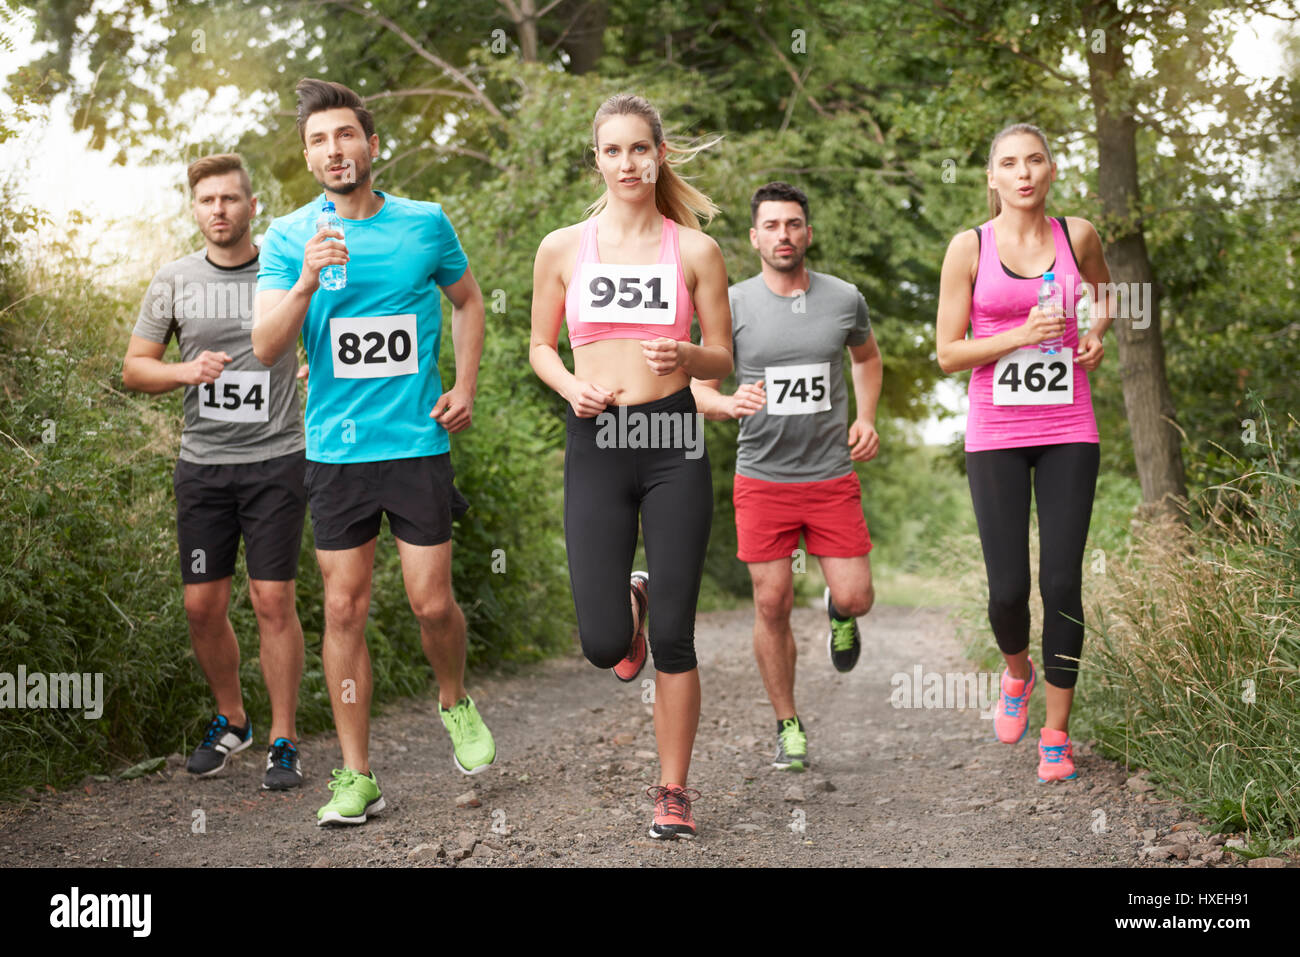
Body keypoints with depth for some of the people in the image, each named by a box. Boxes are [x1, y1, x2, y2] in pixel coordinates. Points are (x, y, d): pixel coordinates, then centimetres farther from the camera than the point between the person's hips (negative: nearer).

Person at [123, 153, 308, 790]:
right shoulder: (175, 281, 6)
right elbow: (133, 368, 8)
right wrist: (187, 371, -11)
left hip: (275, 459, -2)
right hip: (202, 463, 3)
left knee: (273, 600, -6)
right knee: (203, 605, 5)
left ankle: (284, 741, 5)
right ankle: (230, 721, 27)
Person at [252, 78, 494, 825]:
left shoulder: (426, 225, 2)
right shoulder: (288, 239, 0)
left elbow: (469, 301, 19)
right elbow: (266, 348, -9)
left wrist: (465, 388, 8)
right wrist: (306, 282, -25)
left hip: (418, 442, 0)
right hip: (335, 449, 0)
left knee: (433, 603, -1)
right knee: (345, 607, 3)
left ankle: (455, 702, 32)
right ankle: (357, 776, 12)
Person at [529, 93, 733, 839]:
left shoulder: (695, 250, 4)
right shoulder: (563, 248, 6)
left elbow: (723, 358, 7)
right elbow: (541, 347, 14)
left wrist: (686, 357, -15)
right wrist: (571, 386, -7)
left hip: (675, 441, 0)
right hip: (597, 442, 1)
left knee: (674, 640, 1)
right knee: (603, 645, -7)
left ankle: (674, 790, 18)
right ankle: (630, 607, 32)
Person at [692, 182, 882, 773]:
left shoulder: (844, 299, 1)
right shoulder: (732, 305, -4)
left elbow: (867, 357, 22)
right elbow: (699, 389, 0)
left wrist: (866, 417, 7)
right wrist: (729, 404, -22)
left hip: (833, 475, 1)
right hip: (761, 478, -1)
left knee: (854, 598, -4)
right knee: (772, 606, 1)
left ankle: (838, 613, 36)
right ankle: (788, 728, 17)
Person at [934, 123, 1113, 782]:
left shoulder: (1077, 235, 5)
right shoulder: (969, 247, -1)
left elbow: (1103, 296, 27)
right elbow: (947, 354, -2)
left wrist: (1094, 337, 7)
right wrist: (1020, 335, -16)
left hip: (1068, 432, 1)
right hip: (995, 436, -1)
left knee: (1062, 583, -3)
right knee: (1008, 590, -4)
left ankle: (1056, 735, 10)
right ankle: (1017, 673, 31)